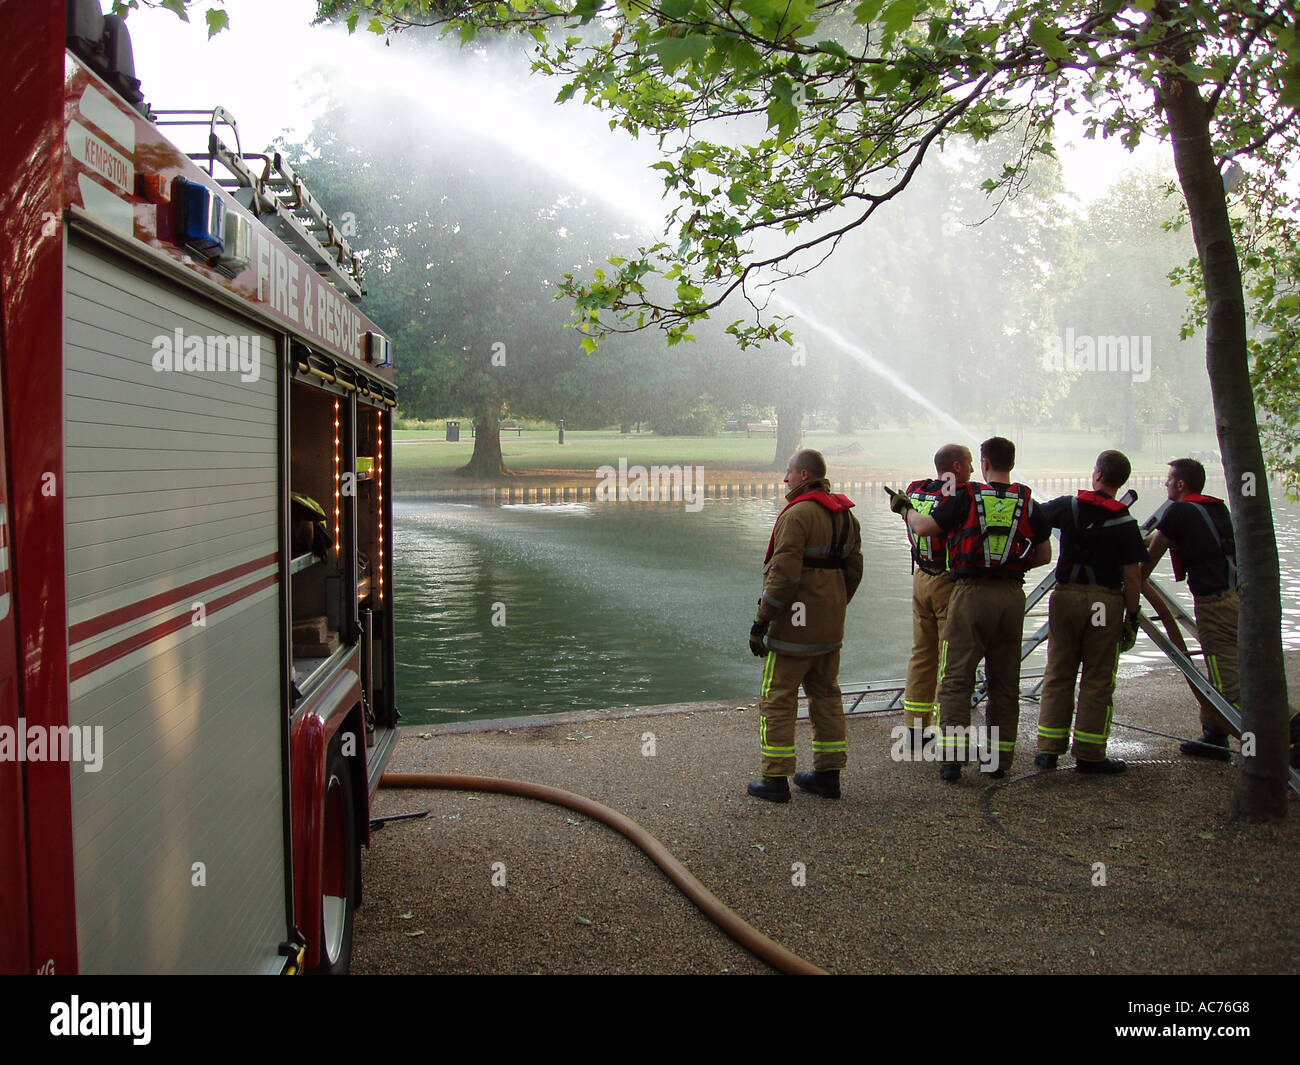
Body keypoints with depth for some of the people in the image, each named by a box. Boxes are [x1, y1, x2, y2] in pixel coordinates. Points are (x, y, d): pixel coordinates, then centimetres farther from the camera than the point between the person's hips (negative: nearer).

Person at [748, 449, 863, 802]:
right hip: (830, 627, 9)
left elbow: (784, 575, -22)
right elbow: (853, 571, 16)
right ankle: (828, 773, 22)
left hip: (794, 626, -8)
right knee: (826, 694, 16)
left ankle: (775, 778, 4)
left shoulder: (798, 514, -17)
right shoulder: (846, 515, 11)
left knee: (777, 699, 0)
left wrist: (761, 621, -16)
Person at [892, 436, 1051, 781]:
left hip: (972, 592, -3)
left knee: (955, 677, 1)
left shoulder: (967, 496, -4)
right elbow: (1044, 555, 10)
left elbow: (924, 527, -5)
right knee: (1005, 681, 12)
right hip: (1012, 595, 3)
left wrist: (904, 508, 14)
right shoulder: (1027, 502, 5)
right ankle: (999, 758, 17)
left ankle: (952, 757, -6)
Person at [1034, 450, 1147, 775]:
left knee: (1058, 675, 10)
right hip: (1106, 602, -2)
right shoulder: (1125, 523, -6)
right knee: (1097, 681, 4)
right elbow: (1132, 577, -7)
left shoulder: (1069, 506, 0)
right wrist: (1132, 617, 1)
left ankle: (1048, 749, 11)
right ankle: (1089, 754, 7)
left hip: (1066, 596, 2)